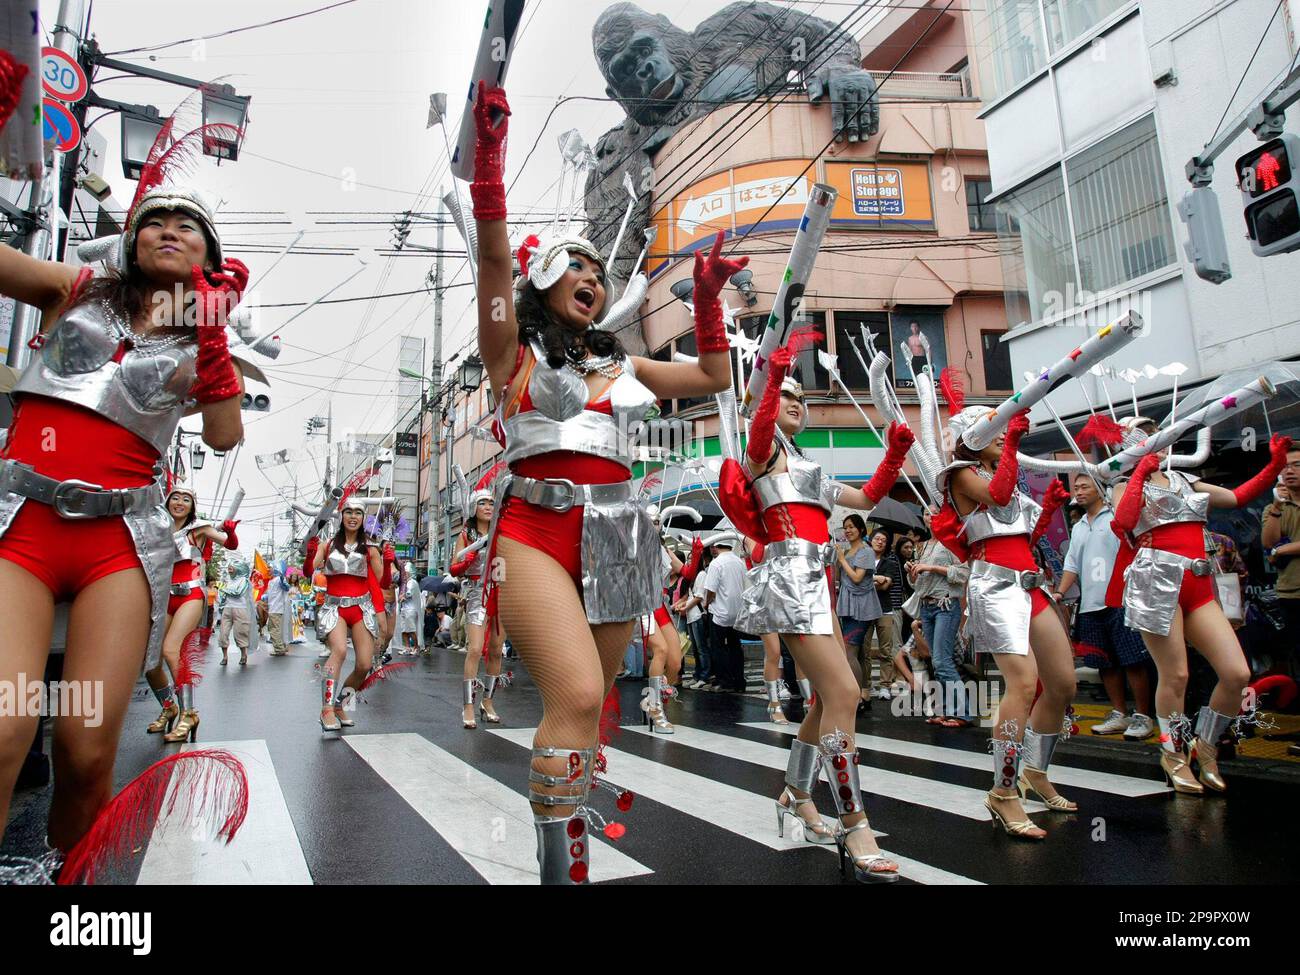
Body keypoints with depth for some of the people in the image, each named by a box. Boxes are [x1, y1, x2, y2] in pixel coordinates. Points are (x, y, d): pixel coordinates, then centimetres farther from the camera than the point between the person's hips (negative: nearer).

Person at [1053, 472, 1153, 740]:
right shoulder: (1078, 528, 20)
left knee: (1133, 661, -4)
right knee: (1106, 664, 10)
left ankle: (1142, 716, 4)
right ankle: (1119, 715, 19)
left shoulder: (1117, 517, -1)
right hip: (1090, 605, 7)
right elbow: (1072, 565, 20)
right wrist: (1060, 593, 9)